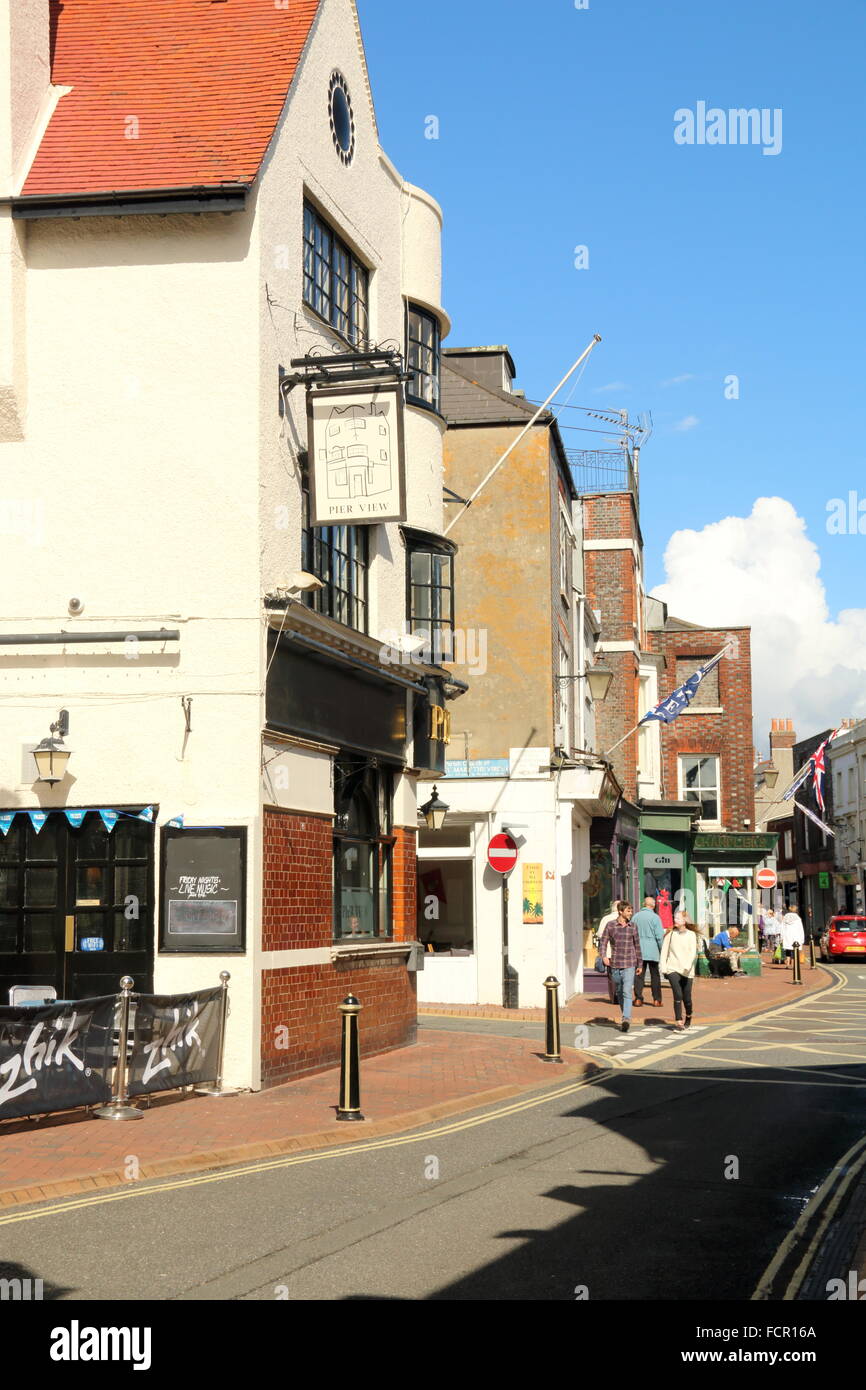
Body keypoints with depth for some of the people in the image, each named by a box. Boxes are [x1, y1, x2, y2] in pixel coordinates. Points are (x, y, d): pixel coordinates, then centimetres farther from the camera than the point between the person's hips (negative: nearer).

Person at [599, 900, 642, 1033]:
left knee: (627, 992, -14)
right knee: (619, 992, 11)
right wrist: (604, 955, -17)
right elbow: (603, 942, 1)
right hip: (615, 964, 1)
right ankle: (625, 1016, 27)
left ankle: (626, 1020, -21)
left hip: (629, 965, -1)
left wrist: (640, 963, 16)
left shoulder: (633, 926, 6)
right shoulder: (610, 925, 1)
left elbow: (637, 945, 13)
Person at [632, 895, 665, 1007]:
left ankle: (638, 999, 2)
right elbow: (660, 936, -9)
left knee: (639, 975, 6)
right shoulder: (655, 917, -7)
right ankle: (656, 1000, 5)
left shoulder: (635, 917, 6)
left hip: (638, 950, 3)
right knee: (655, 975, 5)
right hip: (652, 951, -3)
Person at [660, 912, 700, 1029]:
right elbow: (664, 951, 8)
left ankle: (688, 1017, 34)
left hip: (687, 971, 0)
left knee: (686, 998, 5)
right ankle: (678, 1023, -11)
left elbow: (693, 952, -8)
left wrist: (687, 966, -22)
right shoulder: (670, 934, 6)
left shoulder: (691, 935, 2)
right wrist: (663, 968, 1)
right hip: (672, 969, 0)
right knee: (678, 995, -15)